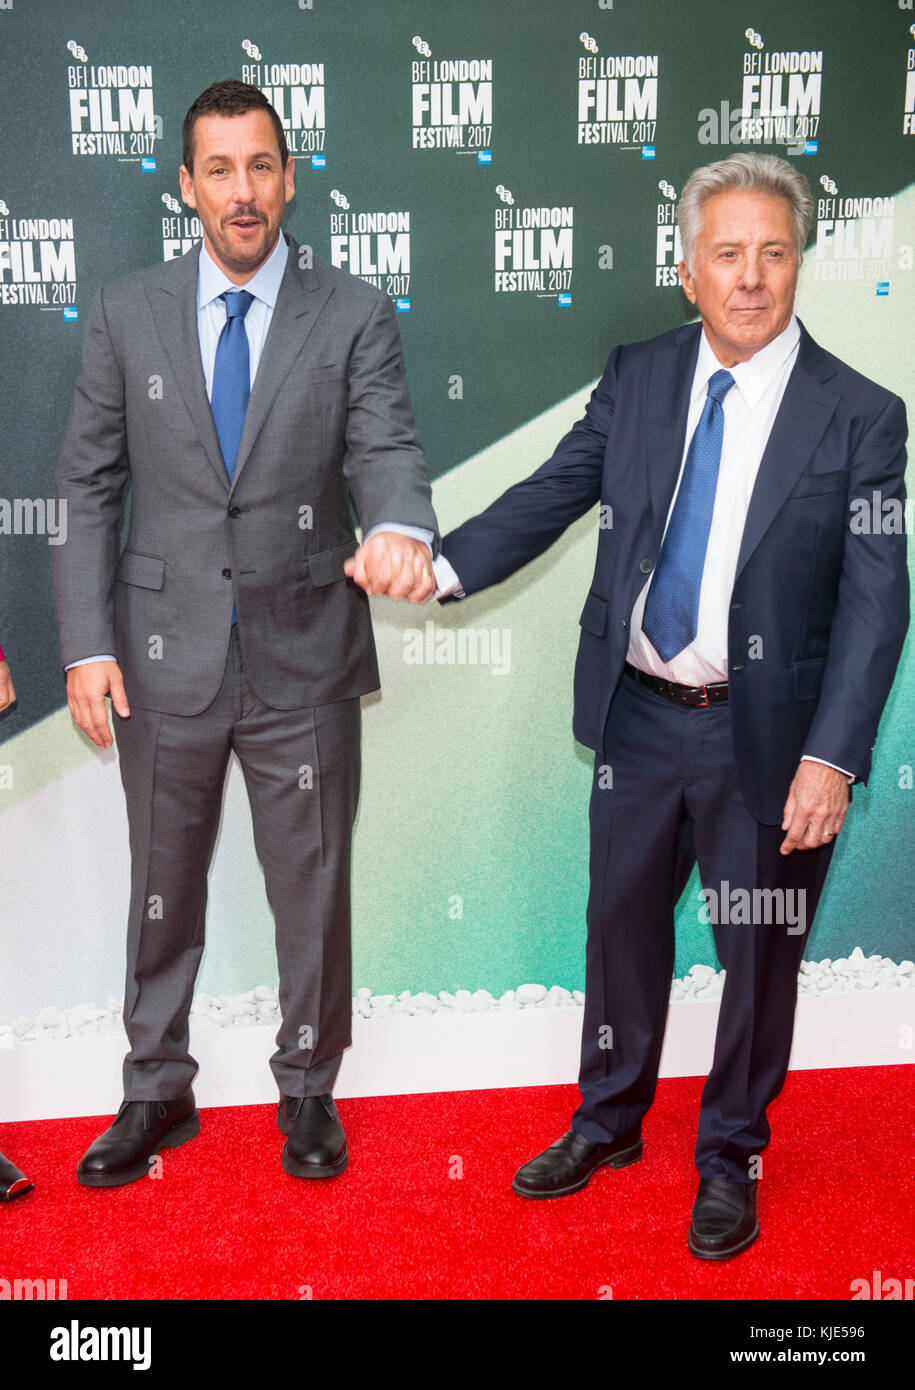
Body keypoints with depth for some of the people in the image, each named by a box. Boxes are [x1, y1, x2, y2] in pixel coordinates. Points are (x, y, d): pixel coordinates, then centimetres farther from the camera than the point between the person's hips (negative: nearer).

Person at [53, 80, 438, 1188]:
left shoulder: (354, 317, -1)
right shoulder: (126, 315, 2)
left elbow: (387, 450, -11)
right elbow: (89, 488, 3)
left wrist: (400, 528, -36)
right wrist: (86, 645, -4)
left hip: (304, 652, -1)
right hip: (164, 653, 1)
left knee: (313, 887, 12)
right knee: (162, 887, 15)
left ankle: (307, 1087, 34)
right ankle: (157, 1092, 35)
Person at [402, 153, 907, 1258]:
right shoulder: (637, 378, 3)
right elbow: (553, 495, -1)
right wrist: (446, 564, -19)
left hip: (764, 733, -3)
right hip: (635, 714, 4)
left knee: (757, 954, 12)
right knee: (621, 927, 18)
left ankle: (730, 1156, 36)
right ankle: (608, 1122, 41)